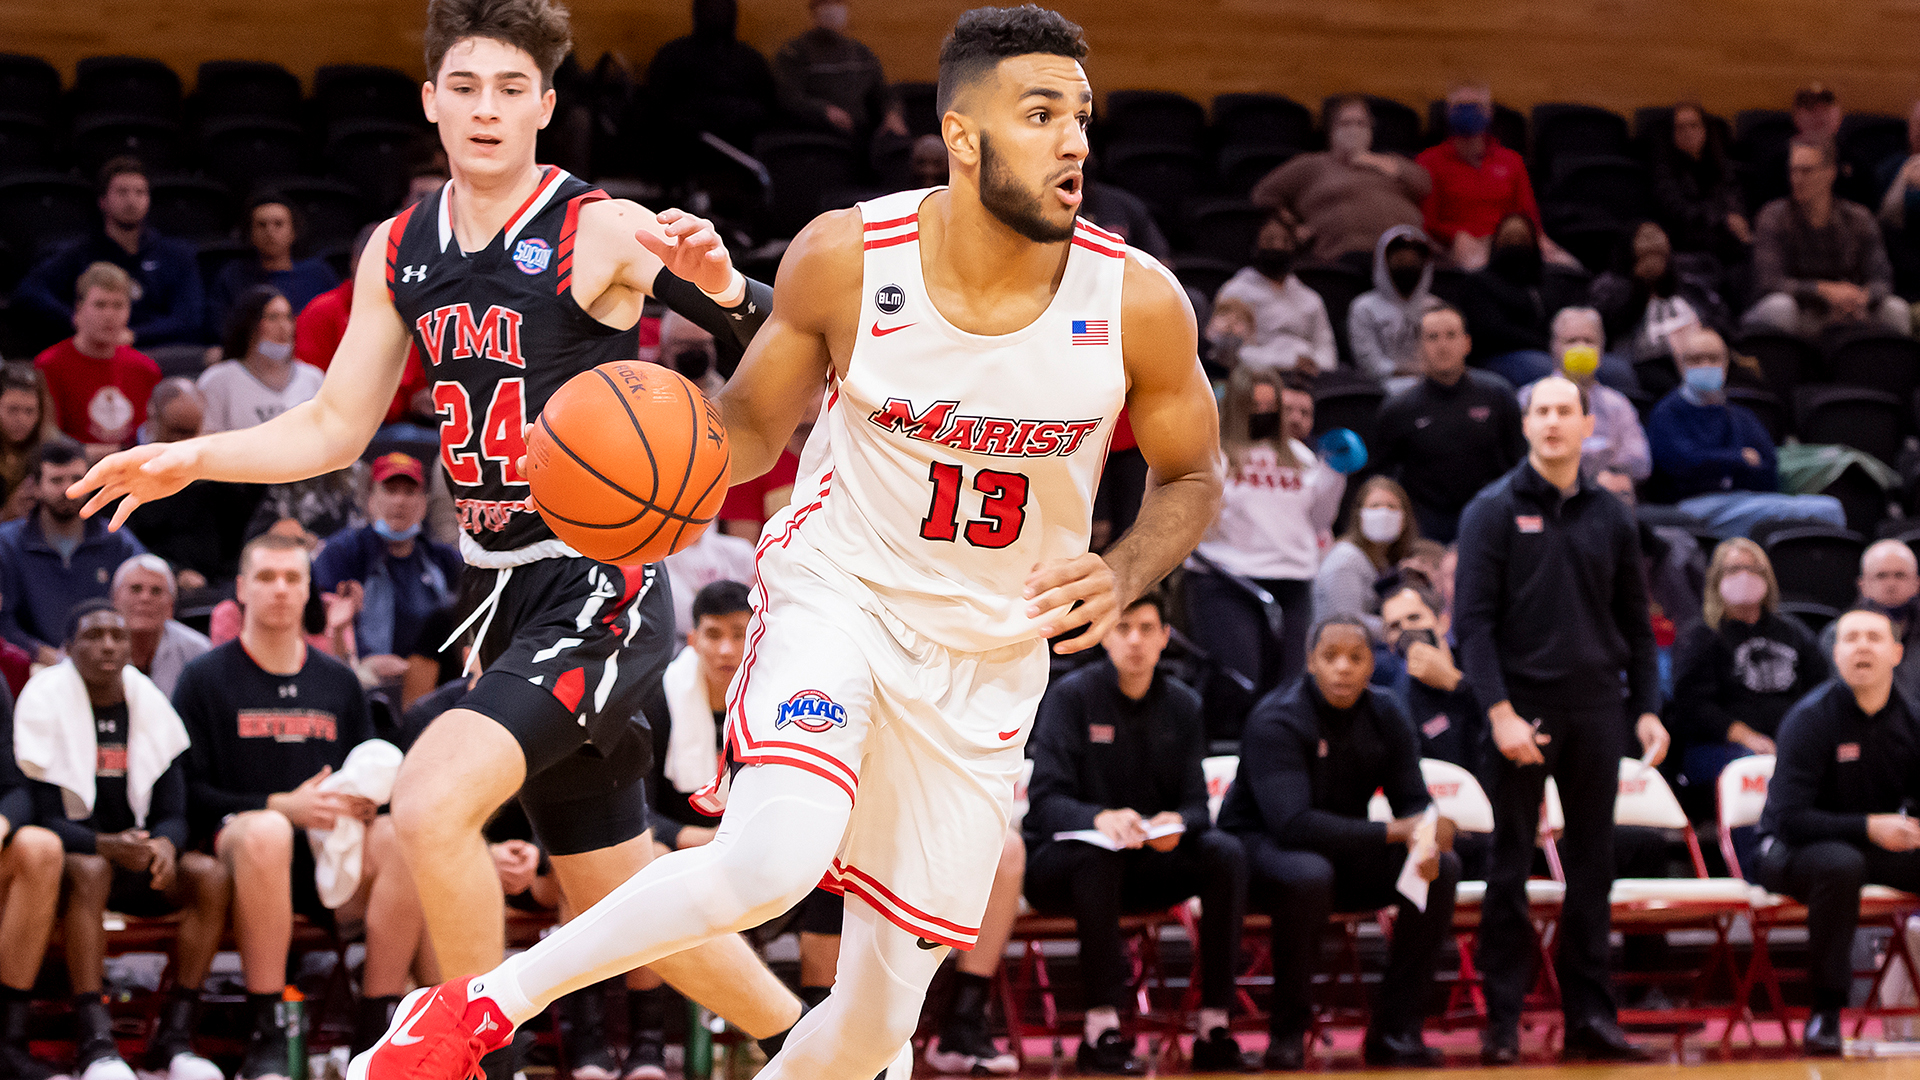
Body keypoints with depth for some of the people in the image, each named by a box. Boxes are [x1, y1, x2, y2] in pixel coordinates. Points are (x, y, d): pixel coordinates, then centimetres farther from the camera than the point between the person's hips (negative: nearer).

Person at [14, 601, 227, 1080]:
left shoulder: (150, 704, 5)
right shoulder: (44, 702, -8)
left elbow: (172, 813, 0)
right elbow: (45, 817, -15)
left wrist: (164, 844, -26)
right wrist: (108, 845, -33)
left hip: (138, 853, 5)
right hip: (69, 852, -5)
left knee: (212, 877, -23)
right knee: (89, 871, -38)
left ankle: (173, 1038, -24)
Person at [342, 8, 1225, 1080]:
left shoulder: (1138, 303, -15)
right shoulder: (845, 257, -15)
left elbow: (1193, 476, 3)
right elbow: (753, 426, 1)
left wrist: (1121, 575, -18)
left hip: (988, 659, 2)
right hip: (837, 591, -2)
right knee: (775, 859, -32)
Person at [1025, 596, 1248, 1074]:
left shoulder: (1182, 706, 6)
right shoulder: (1071, 697, -8)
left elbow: (1196, 805, 1)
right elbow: (1045, 801, -17)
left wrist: (1176, 822, -25)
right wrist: (1101, 818, -39)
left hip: (1145, 865, 4)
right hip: (1059, 861, -4)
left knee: (1226, 853, -23)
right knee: (1098, 853, -38)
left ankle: (1214, 1028, -24)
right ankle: (1101, 1030, -40)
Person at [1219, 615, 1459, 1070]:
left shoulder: (1385, 718, 1)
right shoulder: (1276, 721, -21)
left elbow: (1414, 803, 1)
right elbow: (1292, 823, -32)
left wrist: (1425, 845, -26)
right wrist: (1396, 832, -34)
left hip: (1345, 850, 6)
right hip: (1263, 845, -6)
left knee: (1442, 867, -17)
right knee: (1309, 875, -41)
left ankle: (1395, 1030, -13)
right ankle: (1287, 1034, -23)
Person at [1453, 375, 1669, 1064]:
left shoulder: (1610, 518, 10)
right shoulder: (1494, 512, -1)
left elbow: (1636, 623, 14)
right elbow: (1473, 620, -7)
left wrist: (1646, 709, 4)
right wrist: (1500, 712, -16)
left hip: (1596, 714, 4)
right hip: (1522, 710, -4)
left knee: (1592, 870, 6)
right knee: (1510, 870, 1)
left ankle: (1589, 1017, 10)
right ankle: (1503, 1020, 5)